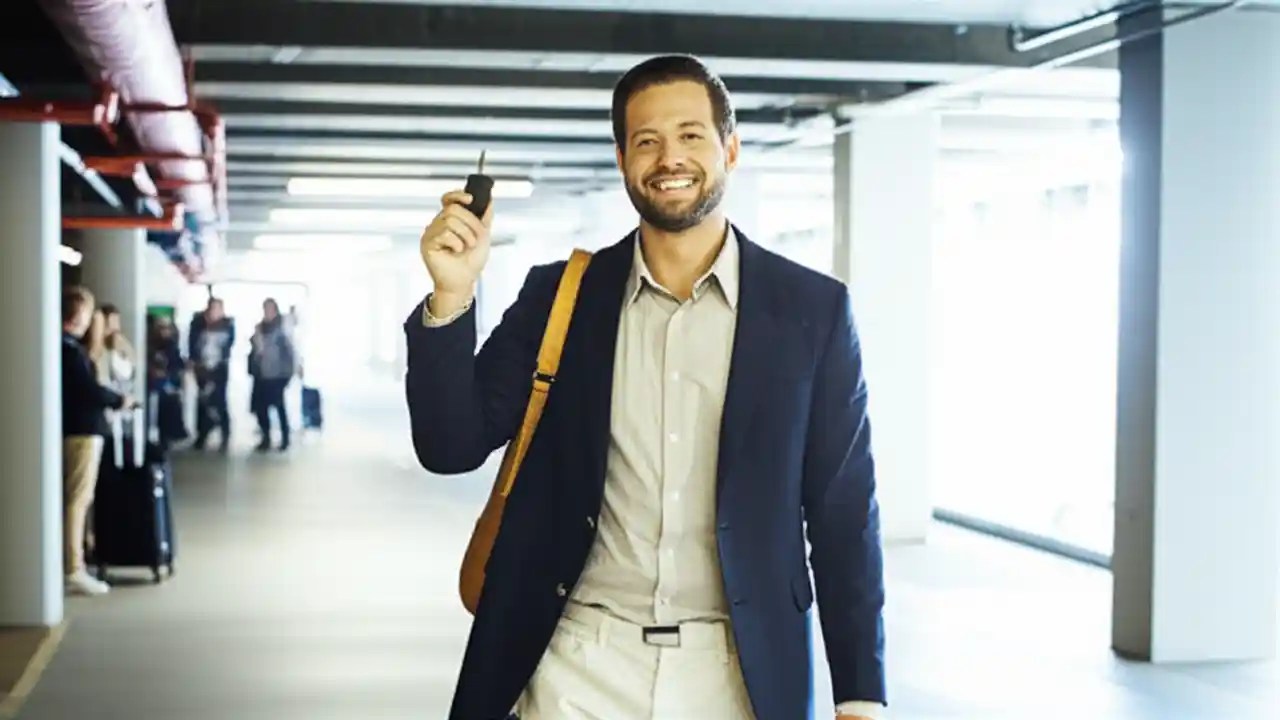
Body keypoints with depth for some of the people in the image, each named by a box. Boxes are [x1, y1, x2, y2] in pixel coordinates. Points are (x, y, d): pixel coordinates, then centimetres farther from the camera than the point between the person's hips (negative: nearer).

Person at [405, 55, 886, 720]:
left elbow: (844, 515, -1)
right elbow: (452, 447, -1)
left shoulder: (812, 309, -3)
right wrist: (450, 300, -15)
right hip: (582, 664, 1)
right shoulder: (560, 297, 1)